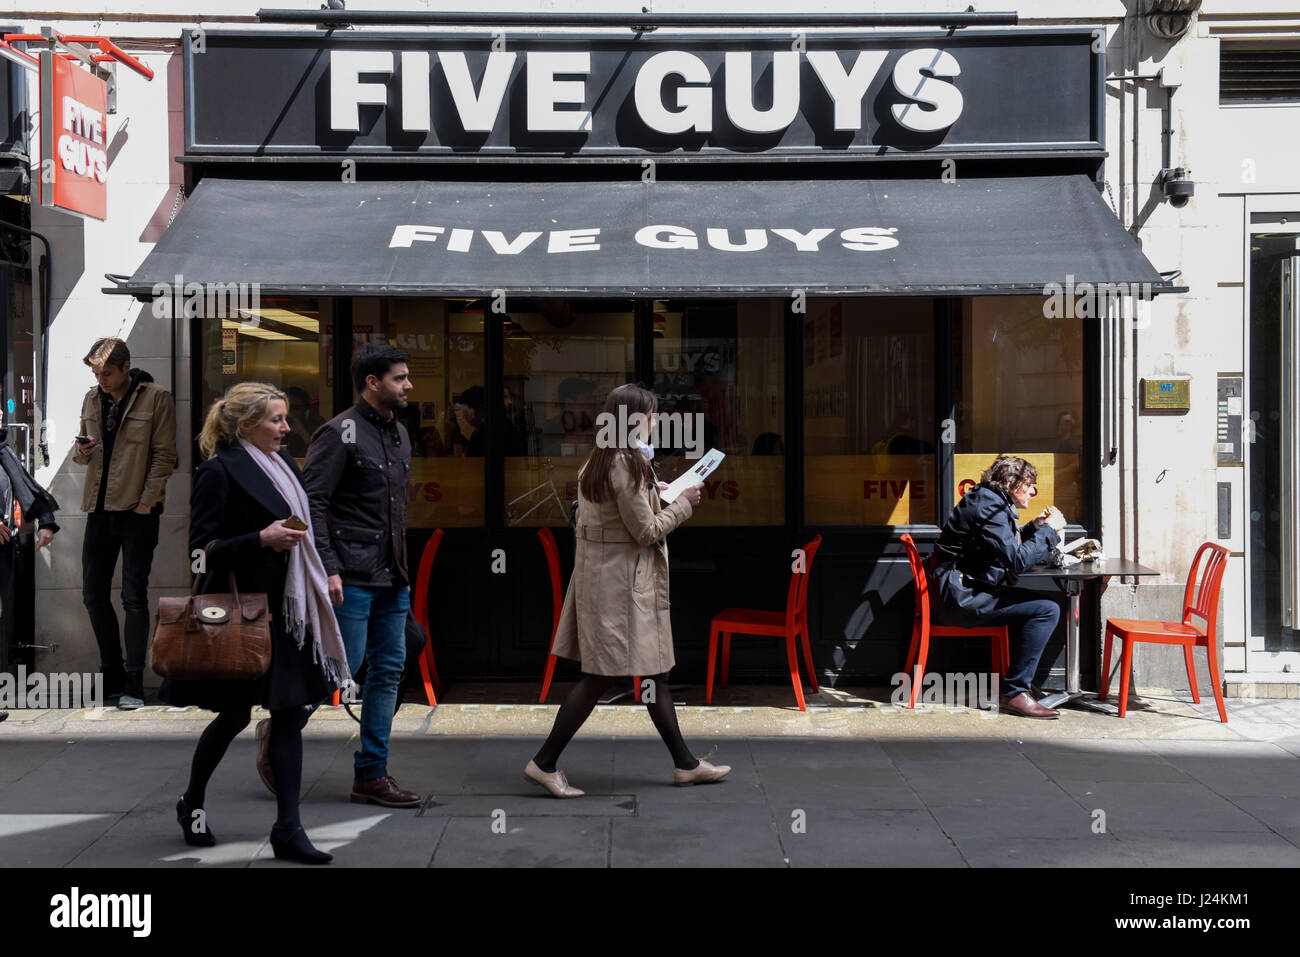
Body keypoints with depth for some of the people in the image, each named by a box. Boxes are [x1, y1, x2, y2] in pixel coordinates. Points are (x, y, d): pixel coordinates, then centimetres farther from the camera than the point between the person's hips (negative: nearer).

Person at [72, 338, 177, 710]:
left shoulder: (155, 398, -5)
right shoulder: (92, 399, 13)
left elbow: (164, 455, -7)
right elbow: (85, 455, 22)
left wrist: (147, 501, -13)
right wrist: (83, 452, -2)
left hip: (137, 511, -6)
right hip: (99, 508, 6)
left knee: (134, 596, -6)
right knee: (93, 595, 9)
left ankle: (133, 681, 0)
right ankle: (112, 673, 23)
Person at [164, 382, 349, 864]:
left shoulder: (282, 461, 11)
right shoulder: (219, 471, -12)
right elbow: (203, 547, -15)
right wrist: (262, 539, -24)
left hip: (285, 607, 7)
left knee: (289, 712, 3)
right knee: (235, 714, 5)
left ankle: (288, 829, 6)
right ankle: (191, 803, 30)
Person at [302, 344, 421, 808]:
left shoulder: (399, 433, 15)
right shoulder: (339, 434, -10)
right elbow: (311, 502, -15)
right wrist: (327, 569, -21)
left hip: (391, 579, 8)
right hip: (352, 578, -8)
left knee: (389, 670, 7)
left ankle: (371, 775, 14)